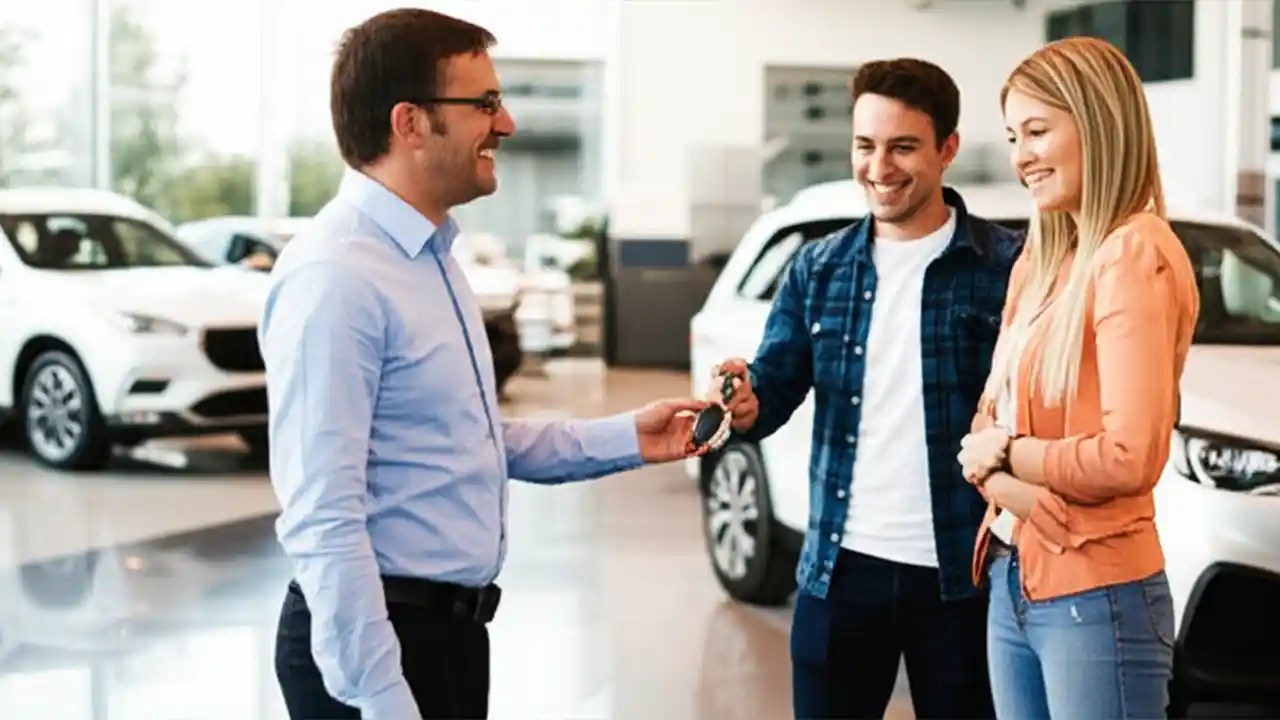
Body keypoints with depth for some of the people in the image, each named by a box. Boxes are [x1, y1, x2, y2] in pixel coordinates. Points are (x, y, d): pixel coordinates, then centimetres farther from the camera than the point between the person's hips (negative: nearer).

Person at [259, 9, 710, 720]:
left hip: (449, 627, 10)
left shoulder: (430, 257, 12)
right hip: (372, 640, -9)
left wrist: (625, 440, 14)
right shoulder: (336, 278, -21)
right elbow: (323, 520, -25)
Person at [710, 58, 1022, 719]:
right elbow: (775, 385, 4)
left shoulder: (1005, 265, -6)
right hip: (840, 568, 3)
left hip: (961, 574, -3)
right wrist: (745, 406, -18)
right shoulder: (818, 267, 7)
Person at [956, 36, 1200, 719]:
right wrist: (1004, 479, -10)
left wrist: (1005, 453, -8)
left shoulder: (1134, 256, -16)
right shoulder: (1037, 262, 11)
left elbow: (1129, 459, -23)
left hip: (1097, 598, -8)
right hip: (1012, 582, 8)